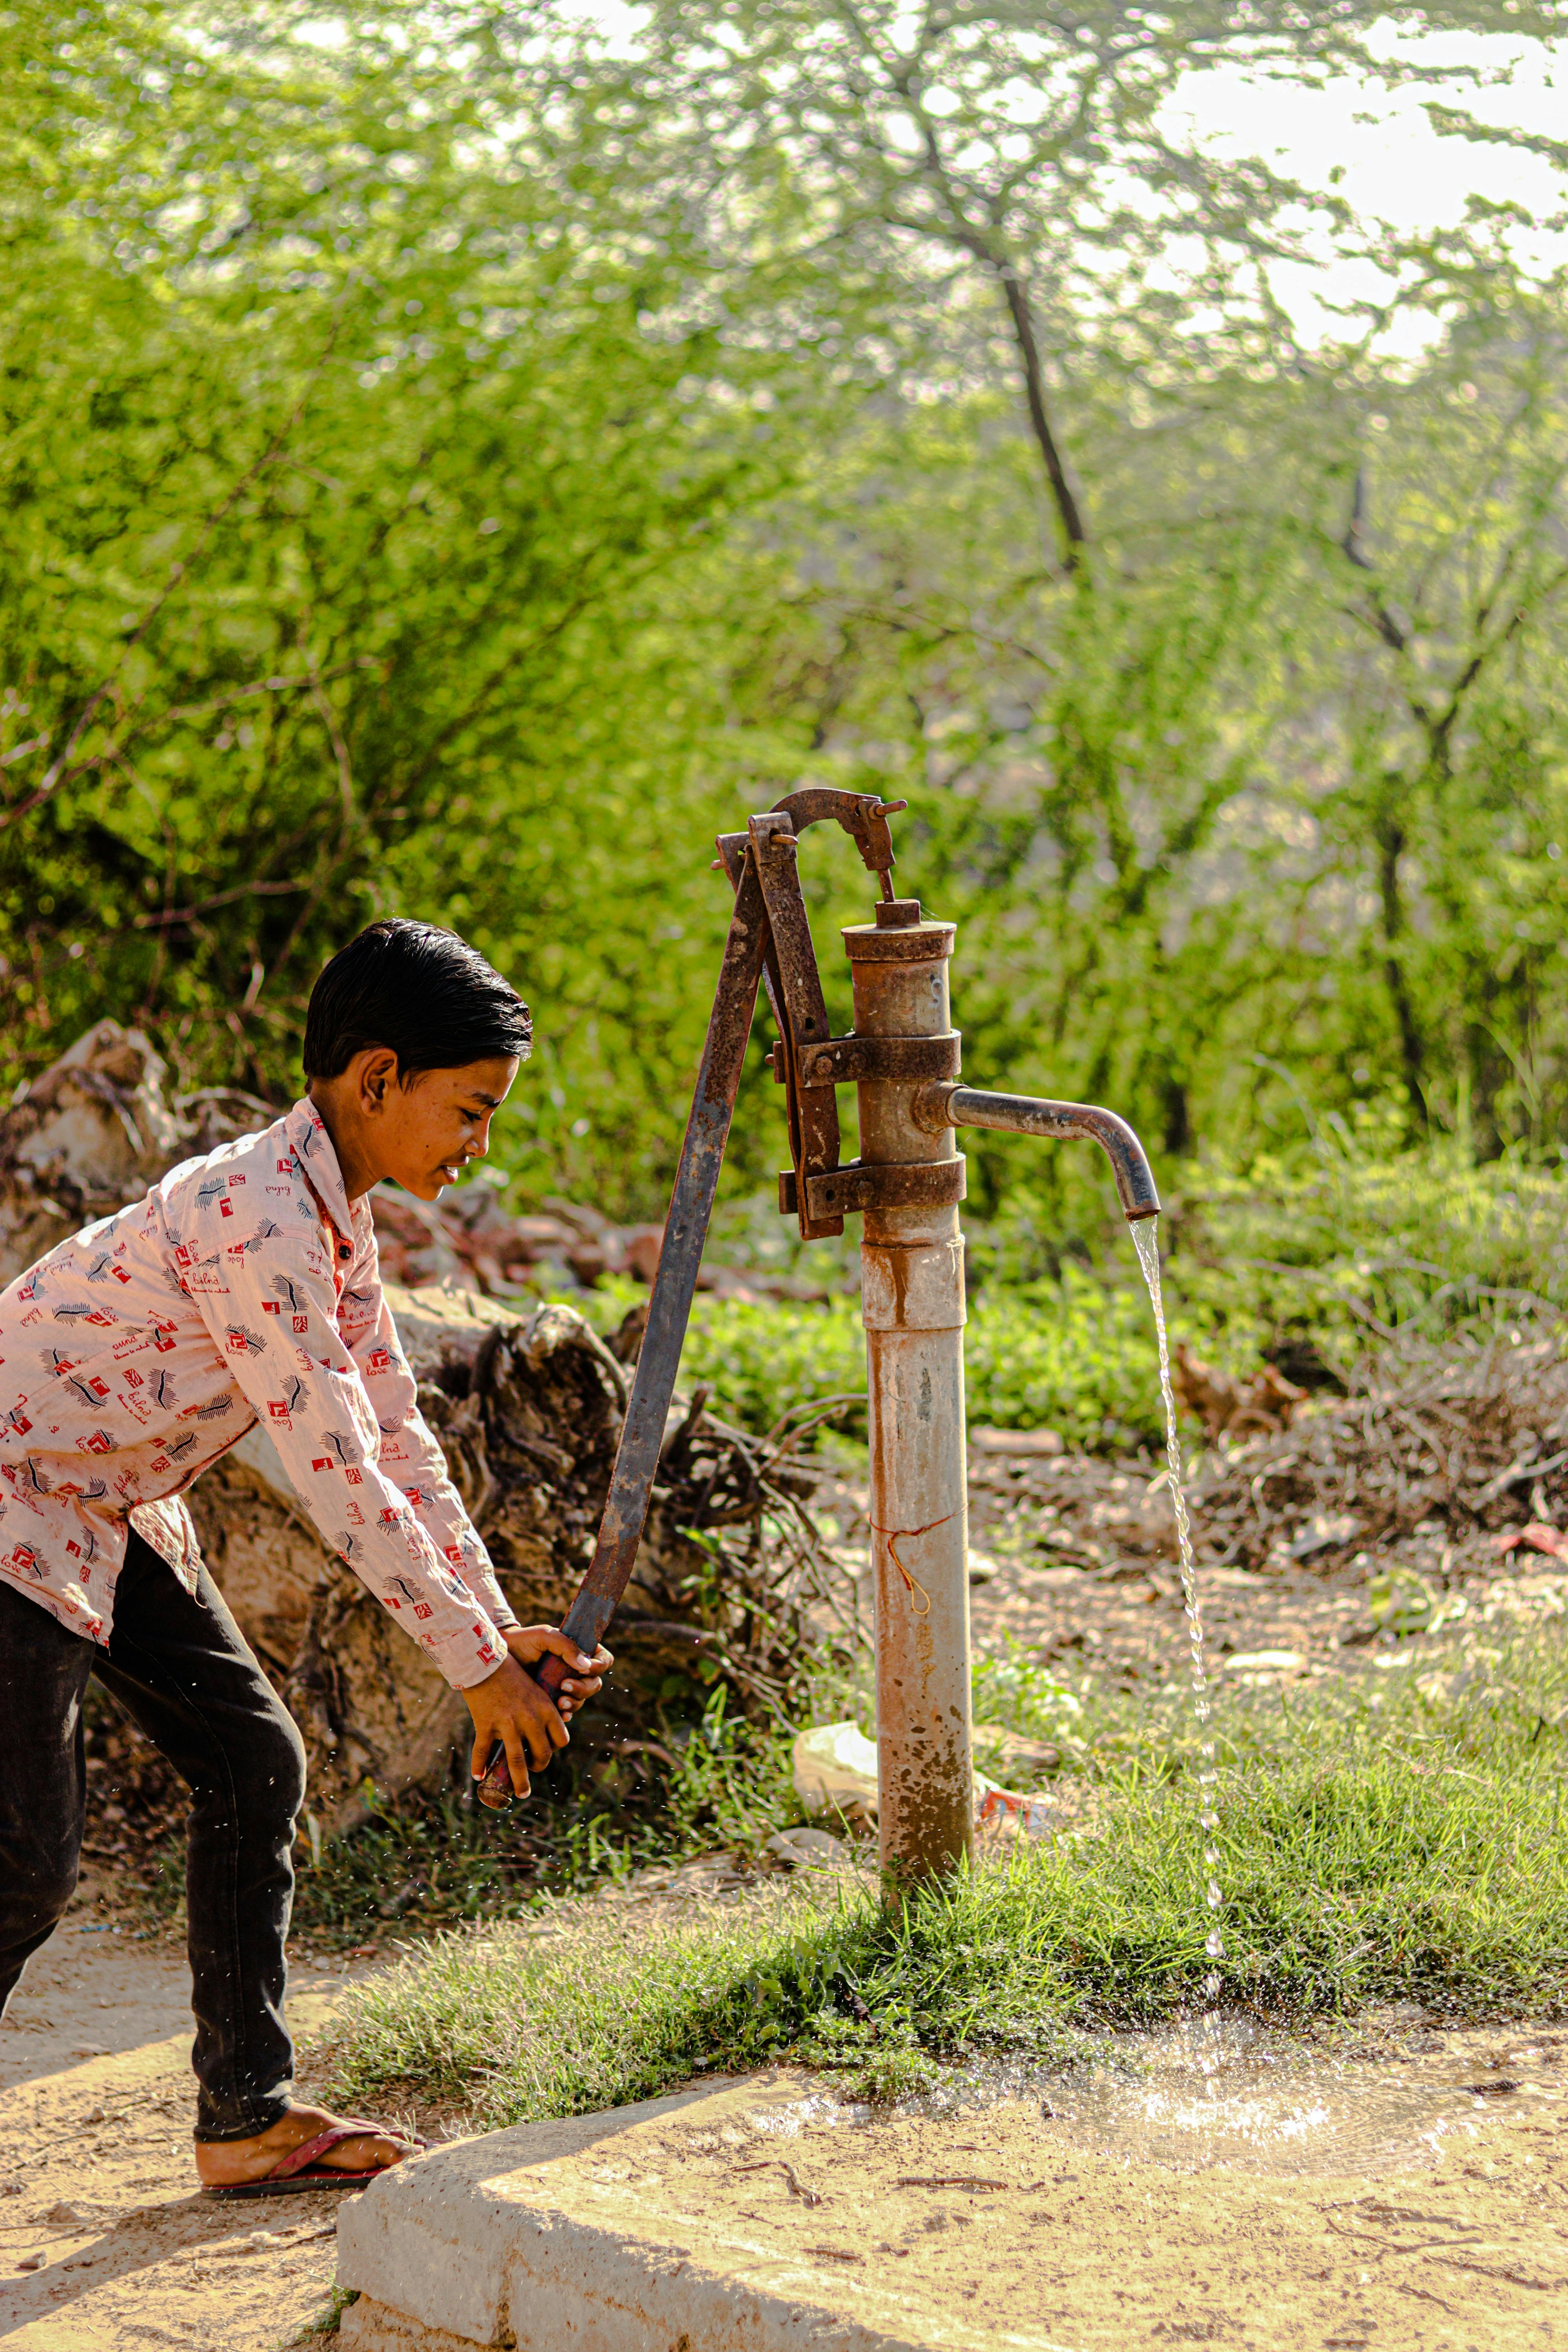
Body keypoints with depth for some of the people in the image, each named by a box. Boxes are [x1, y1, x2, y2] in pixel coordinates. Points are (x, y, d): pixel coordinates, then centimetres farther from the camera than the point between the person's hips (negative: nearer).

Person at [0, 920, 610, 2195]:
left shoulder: (337, 1216, 3)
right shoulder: (255, 1217, -28)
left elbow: (396, 1436, 8)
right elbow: (337, 1470, -28)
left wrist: (503, 1625, 2)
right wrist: (477, 1668, -21)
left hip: (111, 1513, 10)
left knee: (254, 1761, 7)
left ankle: (249, 2114, 13)